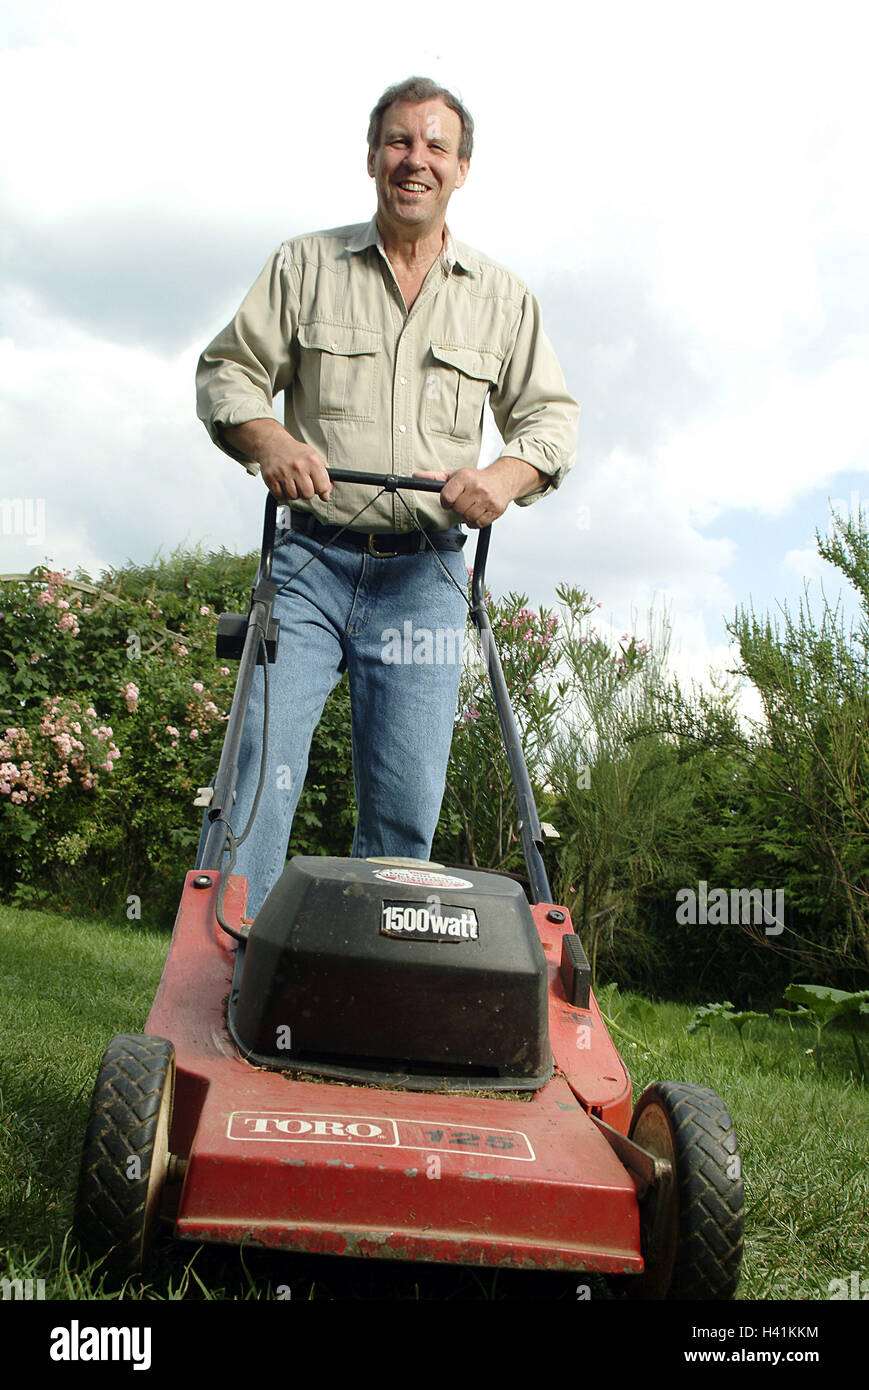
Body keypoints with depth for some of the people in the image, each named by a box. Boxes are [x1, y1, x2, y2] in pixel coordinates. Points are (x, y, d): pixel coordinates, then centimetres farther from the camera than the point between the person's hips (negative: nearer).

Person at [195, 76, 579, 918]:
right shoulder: (304, 266, 9)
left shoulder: (502, 297, 13)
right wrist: (267, 439, -13)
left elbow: (550, 414, 12)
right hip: (312, 558, -1)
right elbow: (227, 371, 9)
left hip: (424, 577, 1)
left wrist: (507, 474, -10)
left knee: (406, 804, -3)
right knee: (262, 763, -12)